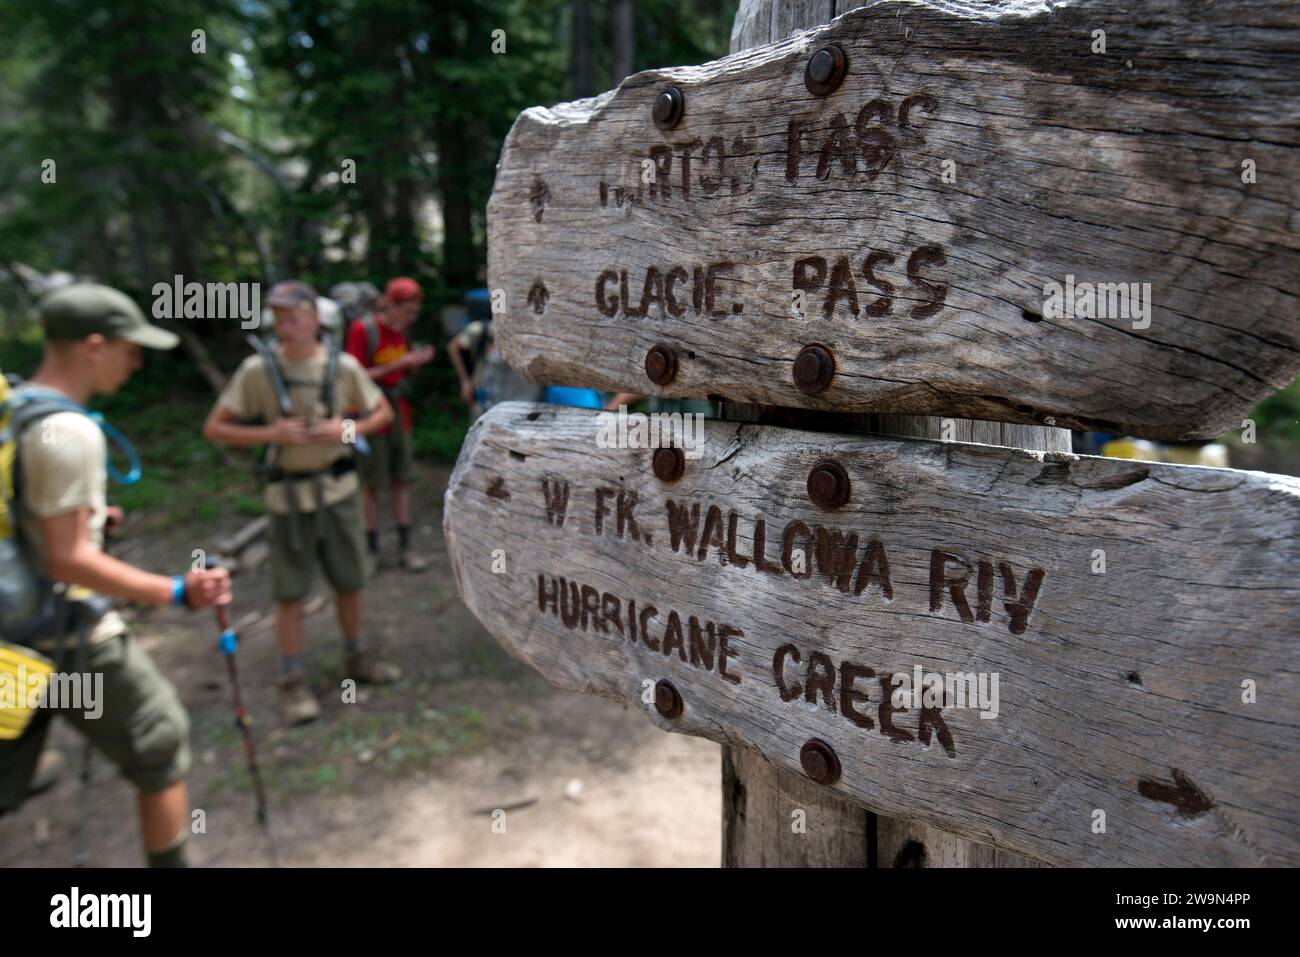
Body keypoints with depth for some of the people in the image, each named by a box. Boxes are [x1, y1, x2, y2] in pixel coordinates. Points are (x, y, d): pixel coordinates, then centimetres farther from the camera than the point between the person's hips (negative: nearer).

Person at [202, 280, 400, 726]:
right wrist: (268, 433, -20)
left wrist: (349, 429, -13)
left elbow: (383, 412, 6)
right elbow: (214, 429, -5)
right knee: (291, 591, 3)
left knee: (349, 580, 13)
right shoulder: (257, 369, -10)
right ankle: (293, 681, 16)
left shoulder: (343, 366, -6)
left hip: (339, 488, 2)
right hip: (289, 494, -2)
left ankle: (355, 657, 33)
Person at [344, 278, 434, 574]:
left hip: (399, 411, 6)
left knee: (402, 480, 6)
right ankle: (372, 550, 11)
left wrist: (417, 362, -7)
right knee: (372, 483, 0)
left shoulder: (403, 329, 5)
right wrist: (396, 365, -23)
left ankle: (404, 547, 12)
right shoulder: (362, 329, -13)